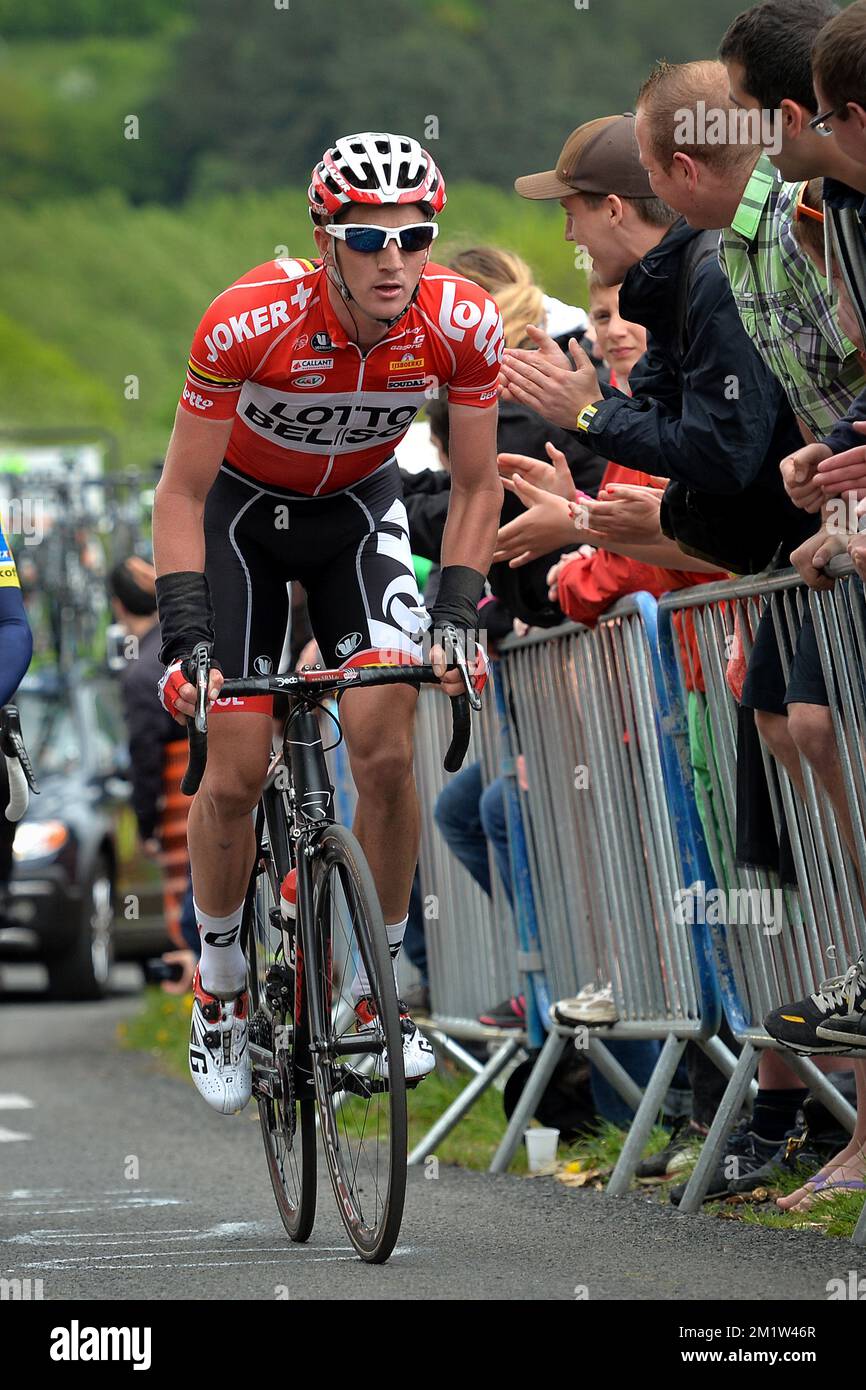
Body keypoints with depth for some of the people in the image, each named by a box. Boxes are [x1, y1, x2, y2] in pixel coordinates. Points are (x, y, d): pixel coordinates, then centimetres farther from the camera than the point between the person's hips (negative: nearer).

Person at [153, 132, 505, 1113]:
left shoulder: (463, 325, -26)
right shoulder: (249, 323, -34)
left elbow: (475, 486, -11)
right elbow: (181, 493, -23)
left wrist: (456, 615, -22)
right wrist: (184, 636, -31)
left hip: (359, 506, 2)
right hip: (242, 507, -2)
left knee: (385, 753, -15)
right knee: (236, 775, -7)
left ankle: (376, 985, 1)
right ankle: (219, 986, 17)